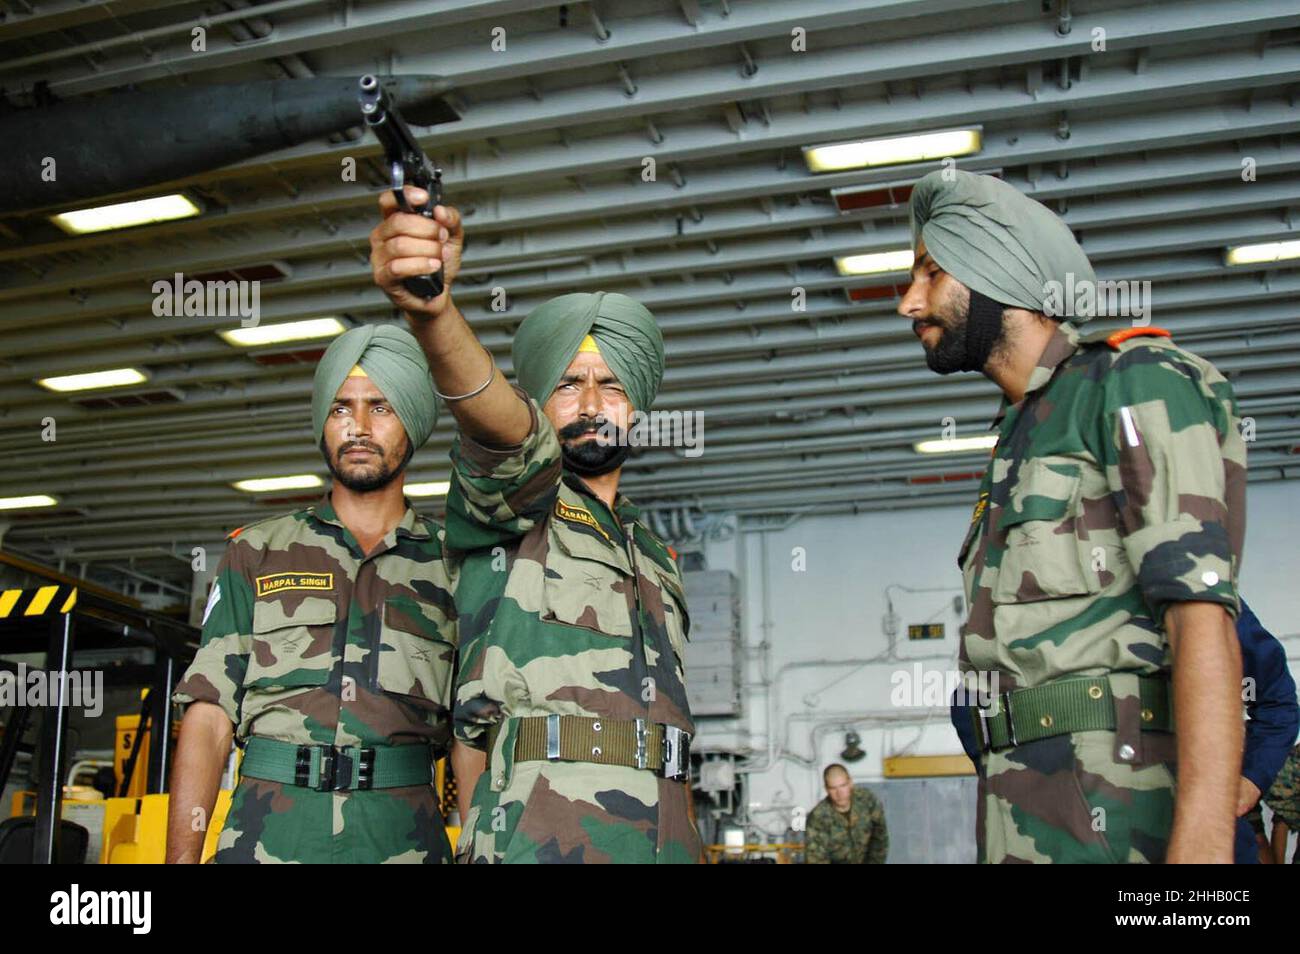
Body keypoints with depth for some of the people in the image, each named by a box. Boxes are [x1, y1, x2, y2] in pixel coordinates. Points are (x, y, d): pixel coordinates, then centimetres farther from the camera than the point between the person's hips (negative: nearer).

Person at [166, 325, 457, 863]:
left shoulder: (452, 566, 10)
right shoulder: (257, 554, 12)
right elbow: (209, 717, 5)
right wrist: (182, 856, -4)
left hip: (401, 839, 0)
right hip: (267, 837, 1)